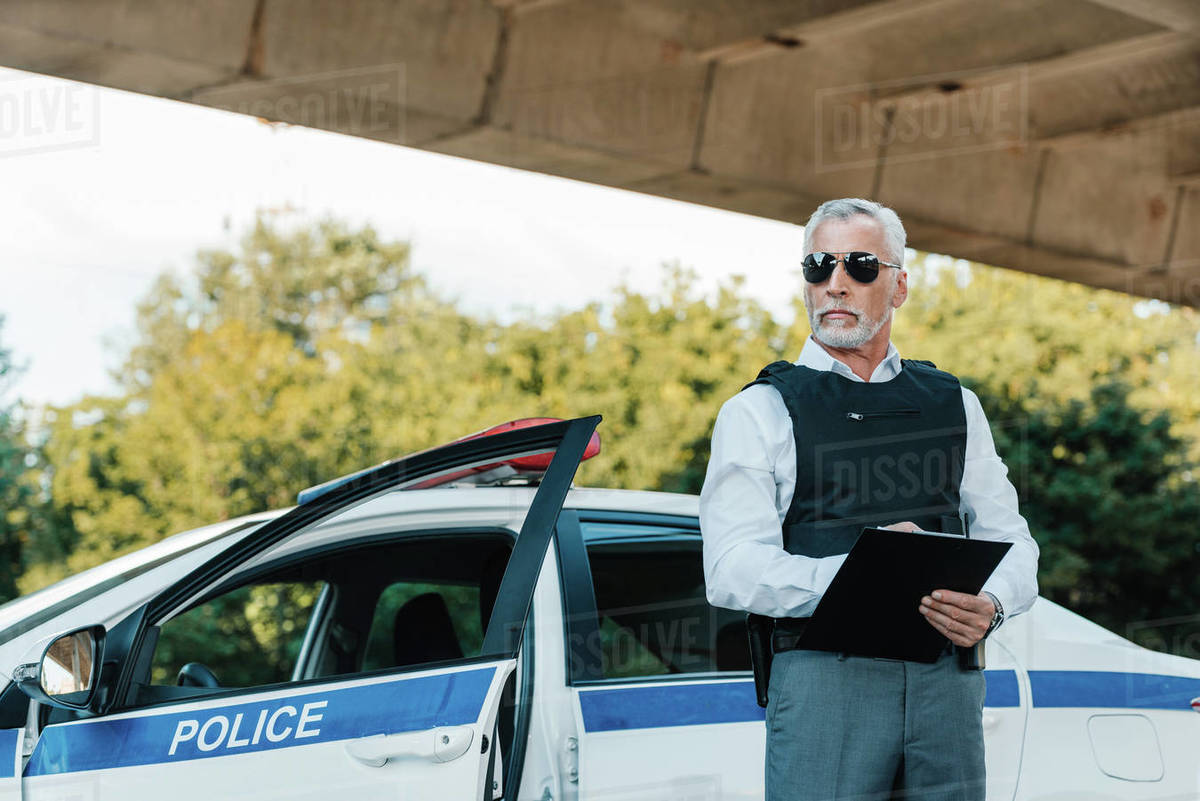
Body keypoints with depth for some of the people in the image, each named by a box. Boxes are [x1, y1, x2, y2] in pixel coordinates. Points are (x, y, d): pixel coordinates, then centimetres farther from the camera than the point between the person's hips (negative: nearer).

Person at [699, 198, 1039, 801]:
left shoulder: (955, 405, 18)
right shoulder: (758, 412, 6)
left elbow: (1011, 543, 17)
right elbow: (732, 571, -6)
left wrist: (990, 606, -6)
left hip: (946, 678, 3)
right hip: (825, 678, -3)